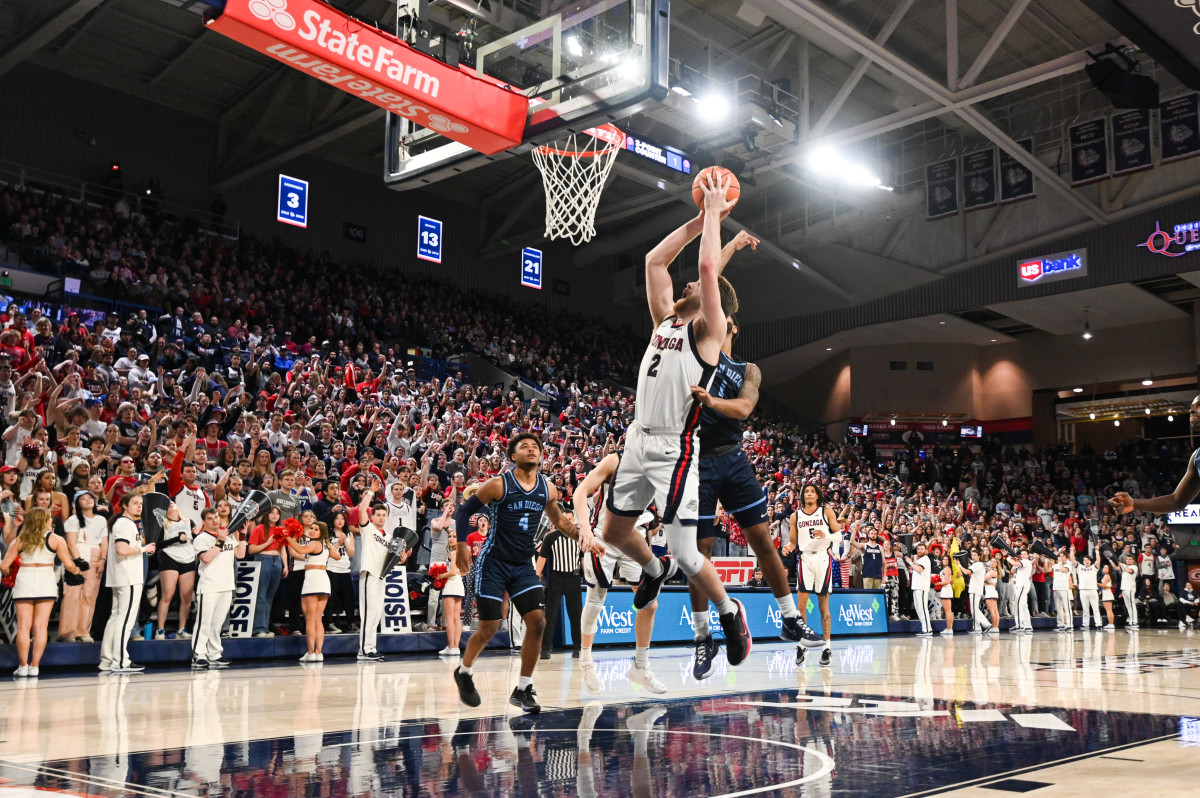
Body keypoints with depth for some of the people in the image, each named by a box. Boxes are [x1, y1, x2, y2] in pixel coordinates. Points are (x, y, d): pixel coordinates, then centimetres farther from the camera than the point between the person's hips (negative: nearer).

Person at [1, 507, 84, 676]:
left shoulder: (19, 541, 7)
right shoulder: (55, 539, 2)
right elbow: (69, 564, -4)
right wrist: (78, 572, 16)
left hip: (23, 581, 1)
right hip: (46, 581, -1)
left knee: (23, 626, 5)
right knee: (41, 625, 2)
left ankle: (23, 666, 4)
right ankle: (34, 666, 1)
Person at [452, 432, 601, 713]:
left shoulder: (548, 490, 2)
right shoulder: (499, 485, -12)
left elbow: (559, 521, 20)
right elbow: (464, 512, -4)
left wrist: (583, 536, 7)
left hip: (523, 565, 4)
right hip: (493, 563, -4)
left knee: (537, 622, -7)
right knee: (489, 628, -3)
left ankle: (523, 690, 6)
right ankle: (463, 672, 25)